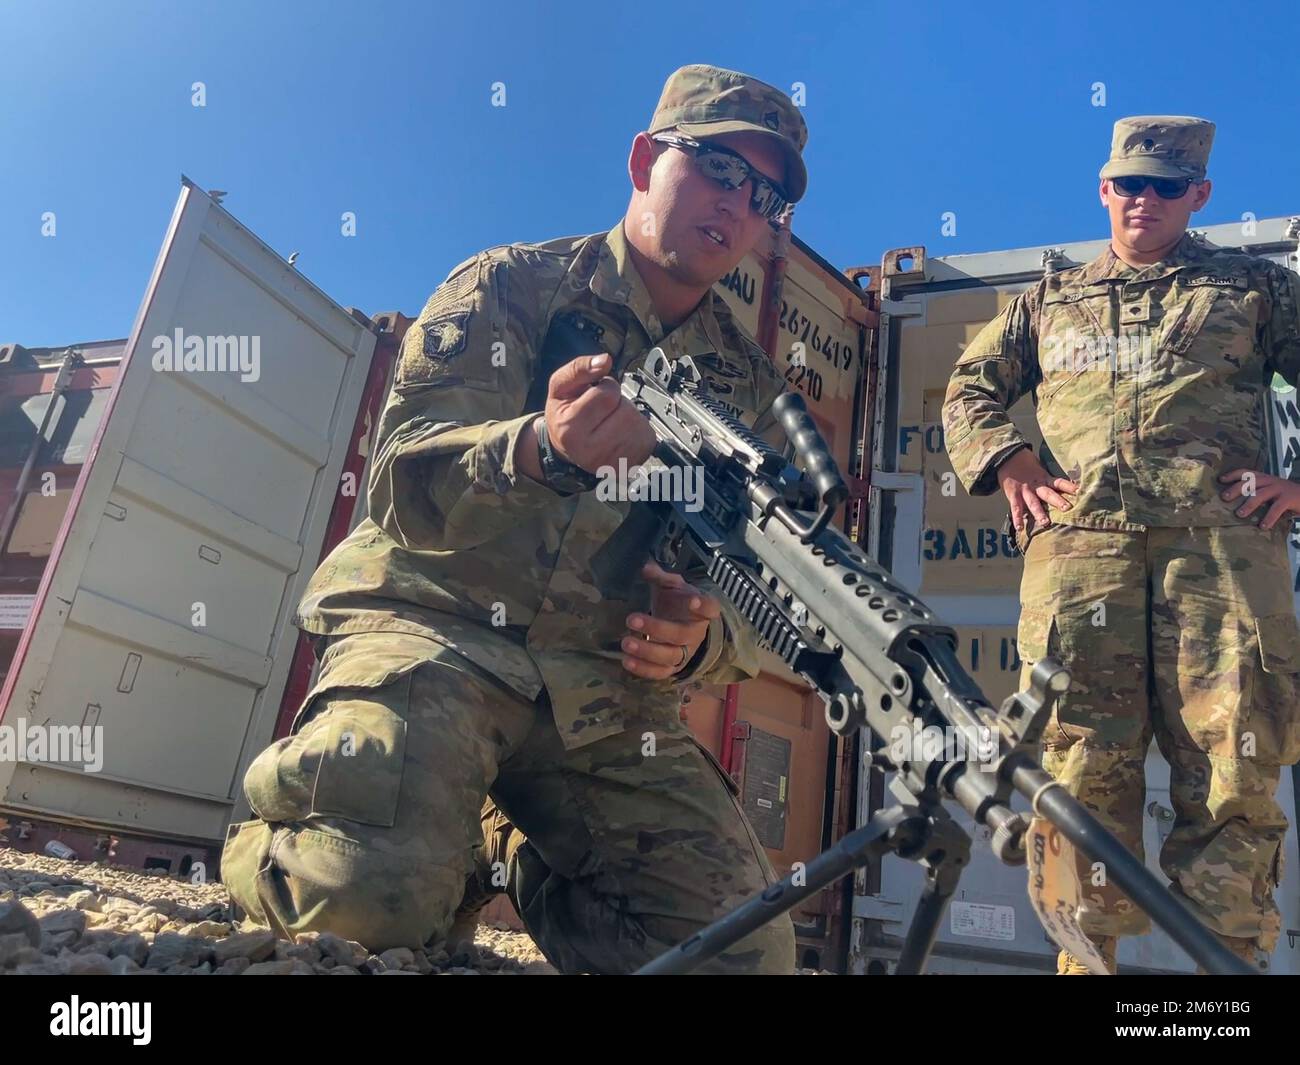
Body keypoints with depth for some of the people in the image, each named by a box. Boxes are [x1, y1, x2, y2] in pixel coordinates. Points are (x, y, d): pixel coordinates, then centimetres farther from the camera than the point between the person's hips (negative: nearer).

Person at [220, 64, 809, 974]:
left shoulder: (751, 387, 13)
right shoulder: (510, 285, 3)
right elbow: (406, 482, -10)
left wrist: (700, 636, -15)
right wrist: (540, 450, -32)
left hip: (608, 691, 4)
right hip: (435, 627, -3)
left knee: (747, 948, -10)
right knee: (376, 888, -31)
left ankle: (514, 857, 17)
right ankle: (273, 853, 8)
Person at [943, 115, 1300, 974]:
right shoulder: (1049, 301, 25)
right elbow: (970, 390, 23)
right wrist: (1007, 463, 4)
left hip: (1223, 547, 0)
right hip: (1078, 549, 1)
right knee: (1083, 772, -2)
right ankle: (1086, 953, 6)